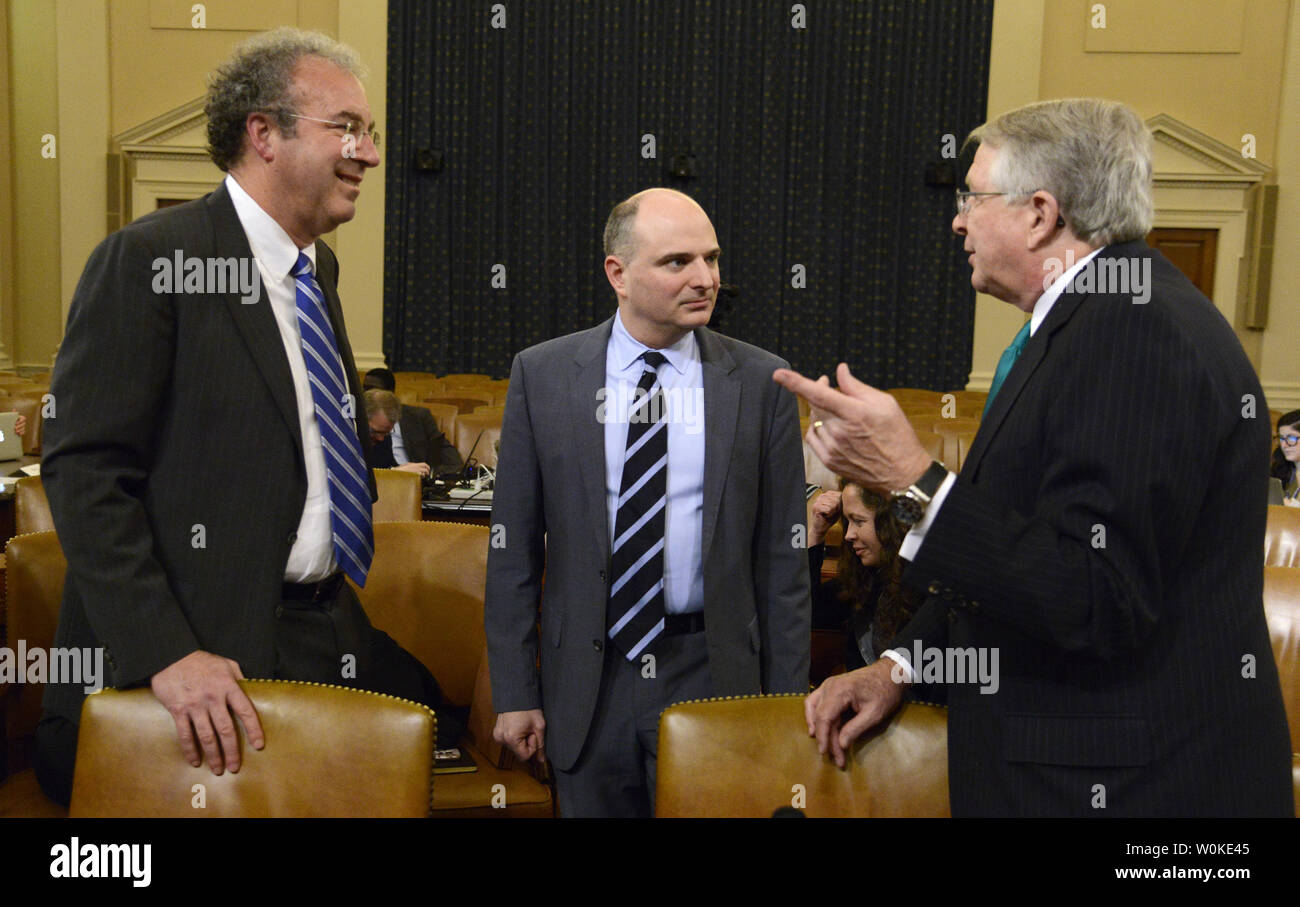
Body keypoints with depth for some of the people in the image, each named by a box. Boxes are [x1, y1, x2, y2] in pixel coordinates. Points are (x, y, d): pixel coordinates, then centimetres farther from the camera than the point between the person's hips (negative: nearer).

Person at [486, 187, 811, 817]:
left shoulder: (760, 382, -2)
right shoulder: (540, 375, -2)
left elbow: (782, 556, 0)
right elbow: (513, 548, 0)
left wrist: (787, 702, 0)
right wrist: (514, 693, -1)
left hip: (713, 675, 0)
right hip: (587, 682, 1)